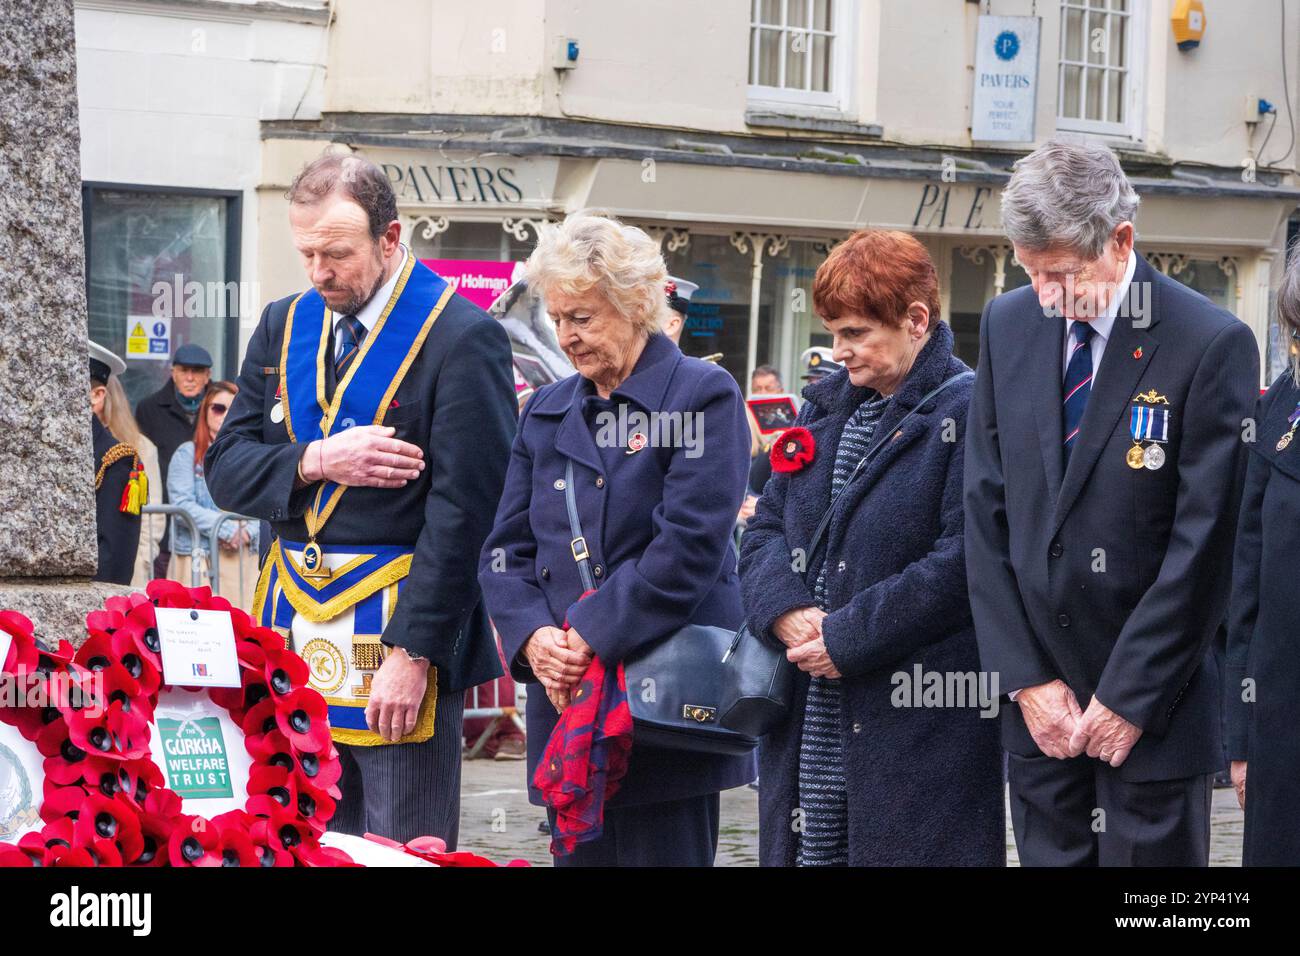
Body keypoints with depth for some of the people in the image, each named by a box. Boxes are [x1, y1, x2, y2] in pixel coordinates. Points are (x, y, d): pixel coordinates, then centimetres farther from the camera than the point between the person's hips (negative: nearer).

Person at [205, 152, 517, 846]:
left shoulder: (462, 338, -8)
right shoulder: (282, 327, 13)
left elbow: (463, 510, -12)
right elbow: (225, 469, 9)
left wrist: (413, 652, -16)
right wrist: (316, 462, -11)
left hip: (398, 629, -5)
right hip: (292, 626, 6)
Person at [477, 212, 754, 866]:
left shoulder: (702, 396, -4)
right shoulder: (547, 410, 15)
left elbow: (688, 546, -14)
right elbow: (506, 548, 11)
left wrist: (591, 639, -17)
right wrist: (533, 638, -8)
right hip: (565, 692, 6)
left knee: (662, 853, -4)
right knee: (579, 856, 6)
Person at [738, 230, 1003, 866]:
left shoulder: (970, 414, -8)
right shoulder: (825, 405, 16)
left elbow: (963, 564, -16)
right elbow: (765, 528, 14)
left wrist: (849, 638, -16)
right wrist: (785, 611, -6)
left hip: (922, 721, -7)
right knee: (807, 844, 8)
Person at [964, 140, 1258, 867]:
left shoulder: (1211, 344, -12)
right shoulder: (1009, 326, 5)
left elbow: (1203, 543, -12)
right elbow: (988, 512, 5)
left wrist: (1130, 698, -11)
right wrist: (1026, 678, -1)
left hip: (1152, 708, -4)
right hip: (1039, 702, 4)